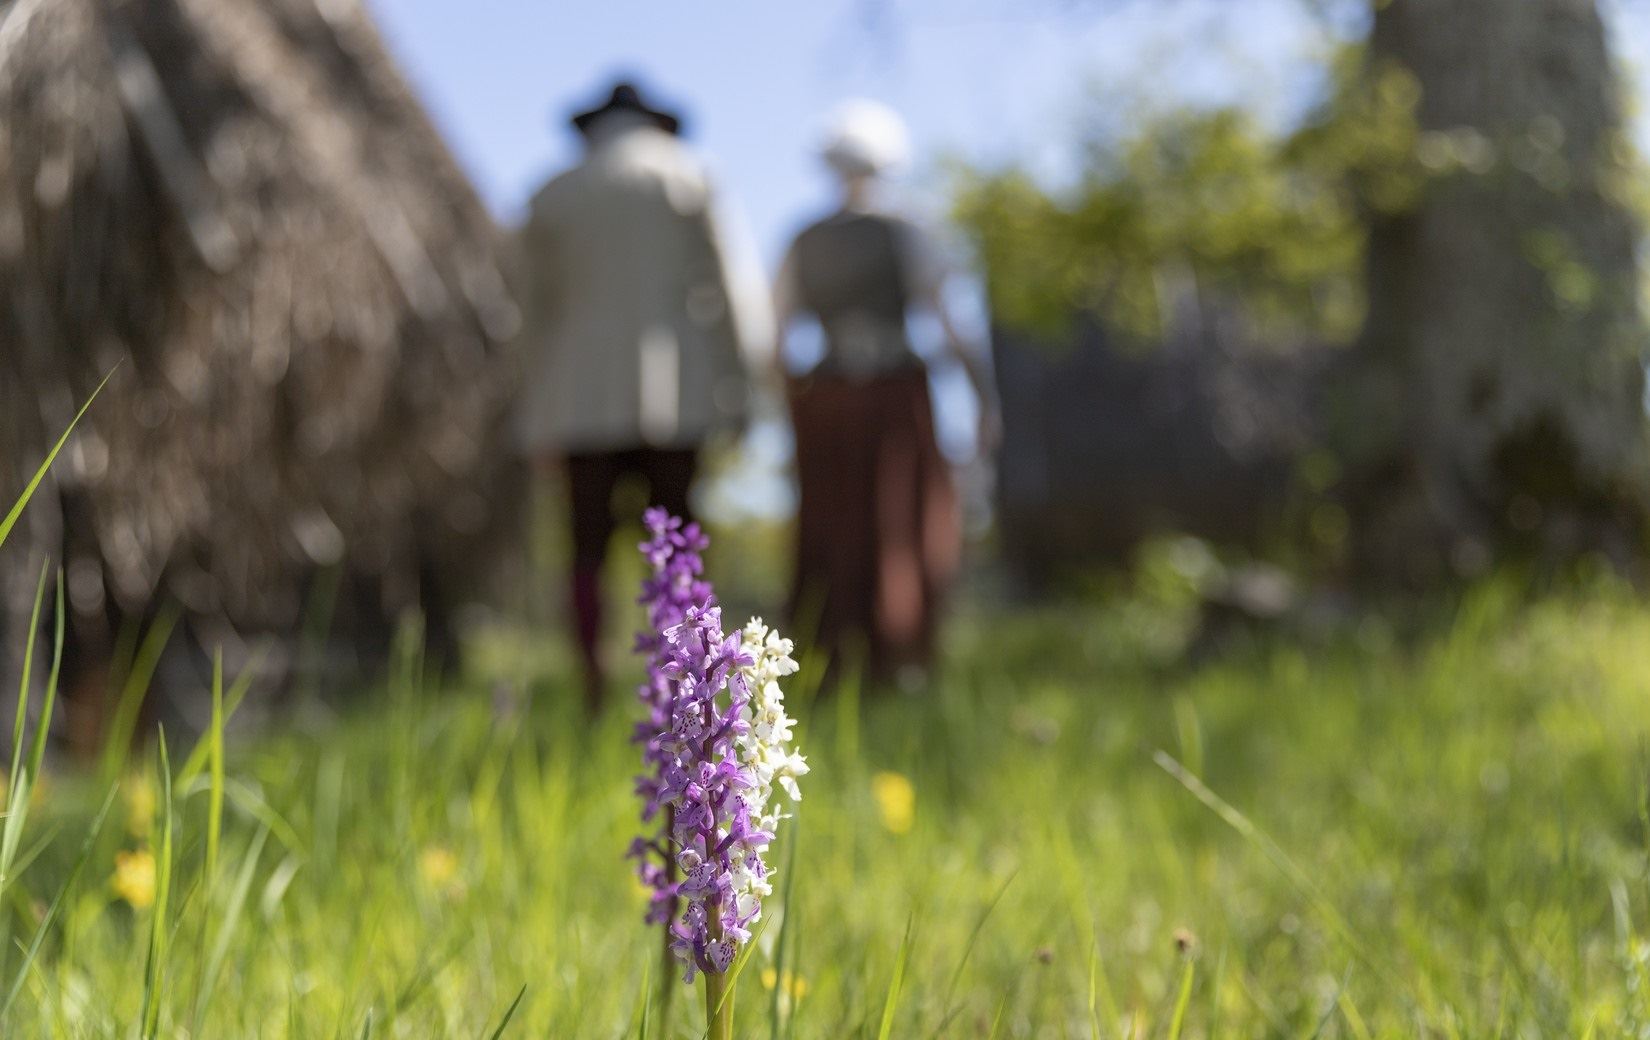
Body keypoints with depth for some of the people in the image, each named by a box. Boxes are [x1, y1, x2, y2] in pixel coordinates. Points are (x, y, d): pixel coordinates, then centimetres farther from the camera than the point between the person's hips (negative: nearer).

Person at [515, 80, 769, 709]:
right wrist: (733, 386, 3)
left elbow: (537, 310, 12)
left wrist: (542, 424, 15)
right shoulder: (687, 178, 6)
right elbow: (725, 286, 0)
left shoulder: (551, 198, 11)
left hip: (584, 391, 1)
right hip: (669, 386, -1)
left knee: (589, 548, 4)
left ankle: (594, 699, -3)